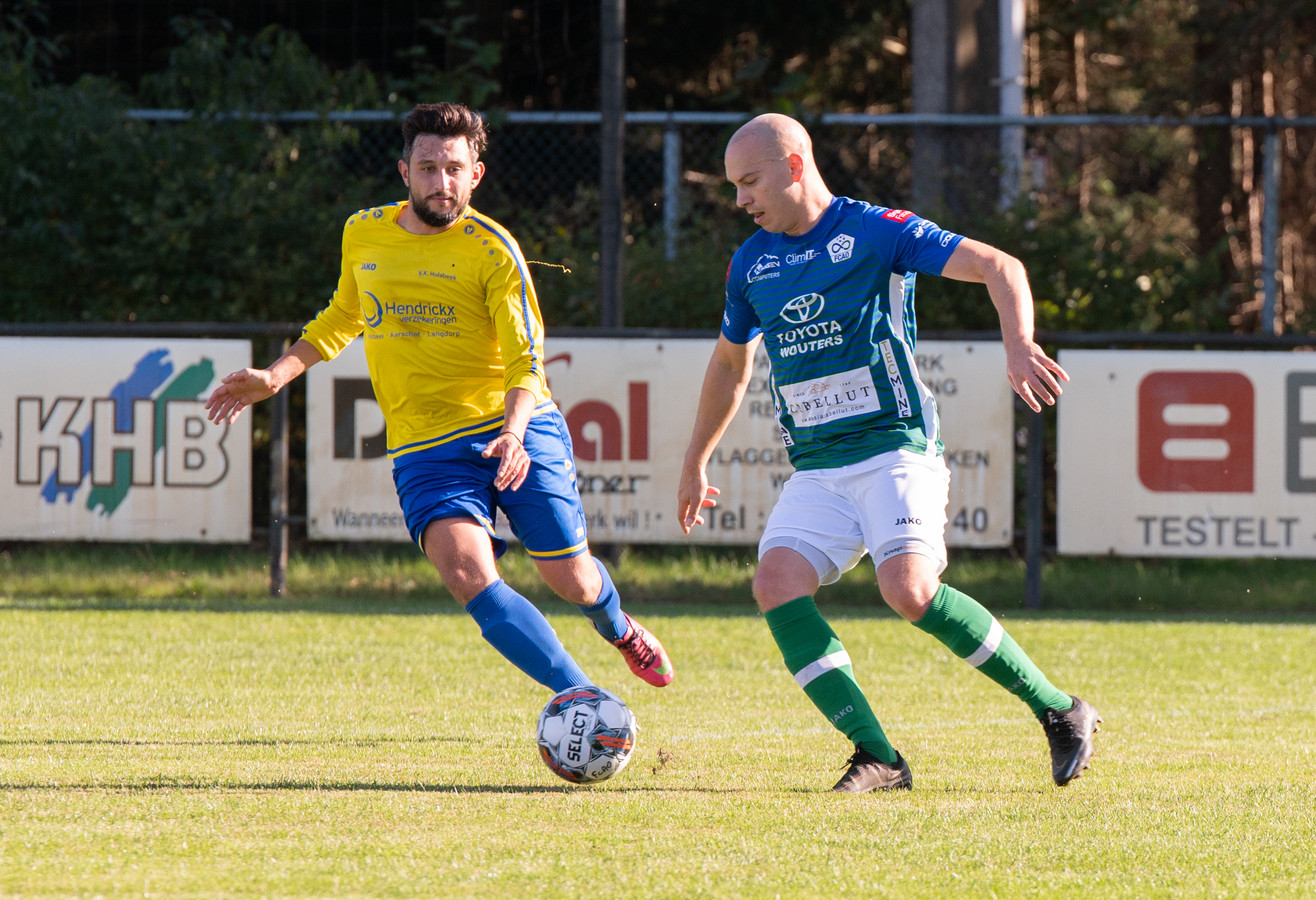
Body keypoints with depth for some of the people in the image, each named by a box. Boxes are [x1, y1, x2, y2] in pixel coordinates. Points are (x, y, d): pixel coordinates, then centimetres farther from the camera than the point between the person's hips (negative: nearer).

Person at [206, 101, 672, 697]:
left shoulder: (492, 250, -6)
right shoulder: (363, 234, 7)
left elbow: (527, 357, -12)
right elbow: (341, 319, 26)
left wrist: (513, 434, -30)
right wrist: (275, 376, 14)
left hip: (517, 431, -2)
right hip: (425, 447, 2)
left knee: (568, 577, 1)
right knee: (469, 577, -22)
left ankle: (619, 629, 40)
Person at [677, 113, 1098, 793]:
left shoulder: (875, 231, -5)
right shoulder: (751, 263, 13)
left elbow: (999, 267, -10)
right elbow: (730, 364, 31)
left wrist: (1019, 347, -28)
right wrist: (695, 463, 36)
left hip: (896, 449, -6)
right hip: (815, 472, 6)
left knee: (909, 589, -27)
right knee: (776, 583, -20)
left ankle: (1057, 711, -11)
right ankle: (877, 757, -19)